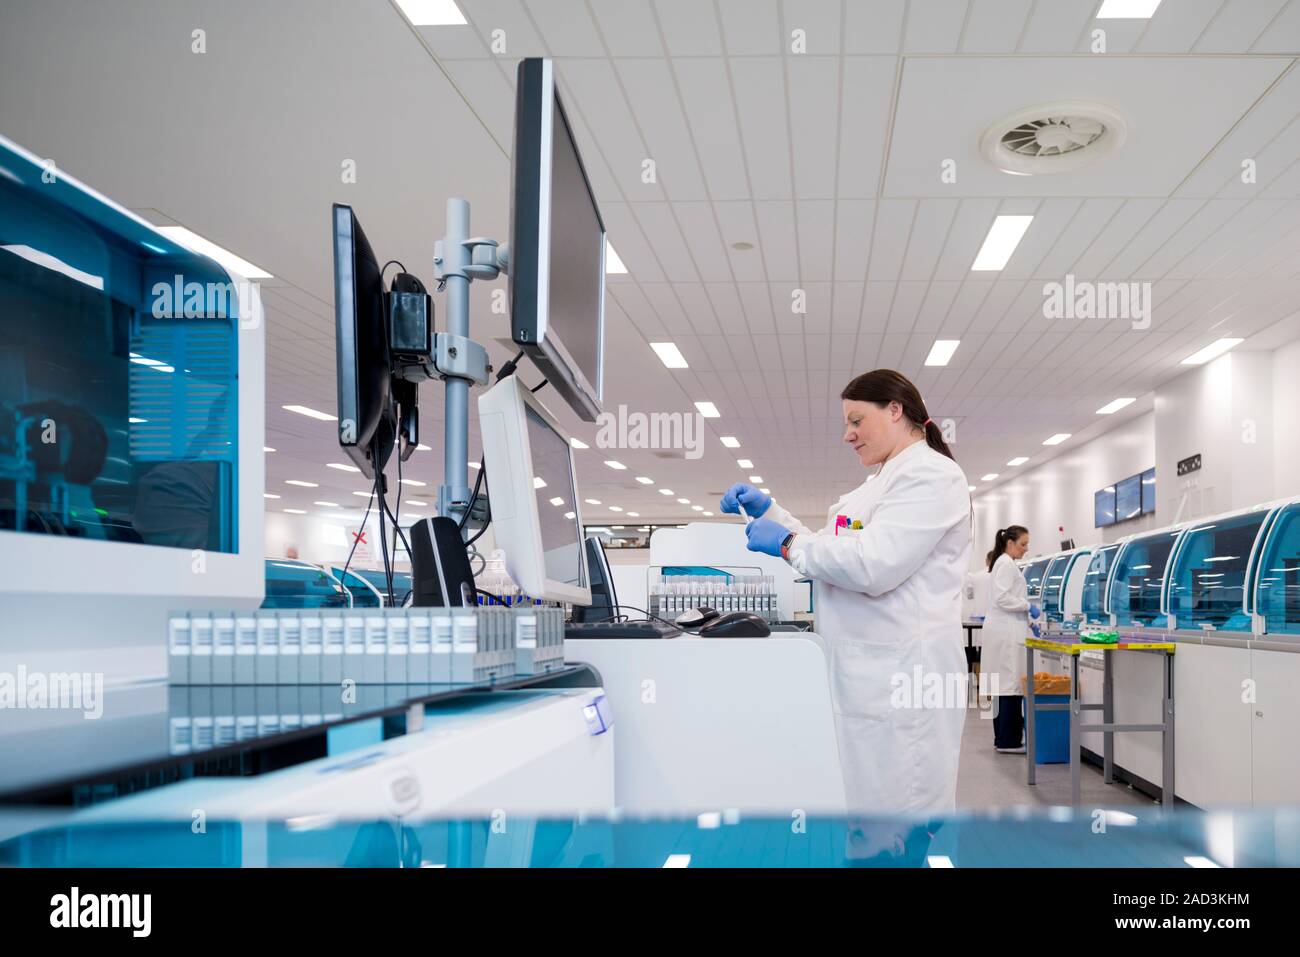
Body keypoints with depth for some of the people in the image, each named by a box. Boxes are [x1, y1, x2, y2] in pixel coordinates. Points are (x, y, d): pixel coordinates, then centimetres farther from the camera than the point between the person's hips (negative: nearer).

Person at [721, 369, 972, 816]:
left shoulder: (930, 474, -10)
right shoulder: (886, 481, 22)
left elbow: (874, 564, -22)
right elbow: (828, 550, 25)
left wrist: (787, 543, -11)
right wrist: (767, 510, 16)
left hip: (899, 674, -10)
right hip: (869, 673, 10)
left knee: (895, 806, -5)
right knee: (867, 802, 12)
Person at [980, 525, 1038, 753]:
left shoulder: (1005, 563, 20)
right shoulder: (1006, 564, -12)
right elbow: (1002, 598, -21)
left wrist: (1026, 622, 20)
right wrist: (1028, 607, -13)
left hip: (1005, 631, 10)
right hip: (1007, 633, -10)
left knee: (1005, 684, 10)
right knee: (1012, 684, -9)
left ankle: (1003, 738, 13)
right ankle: (1008, 741, -7)